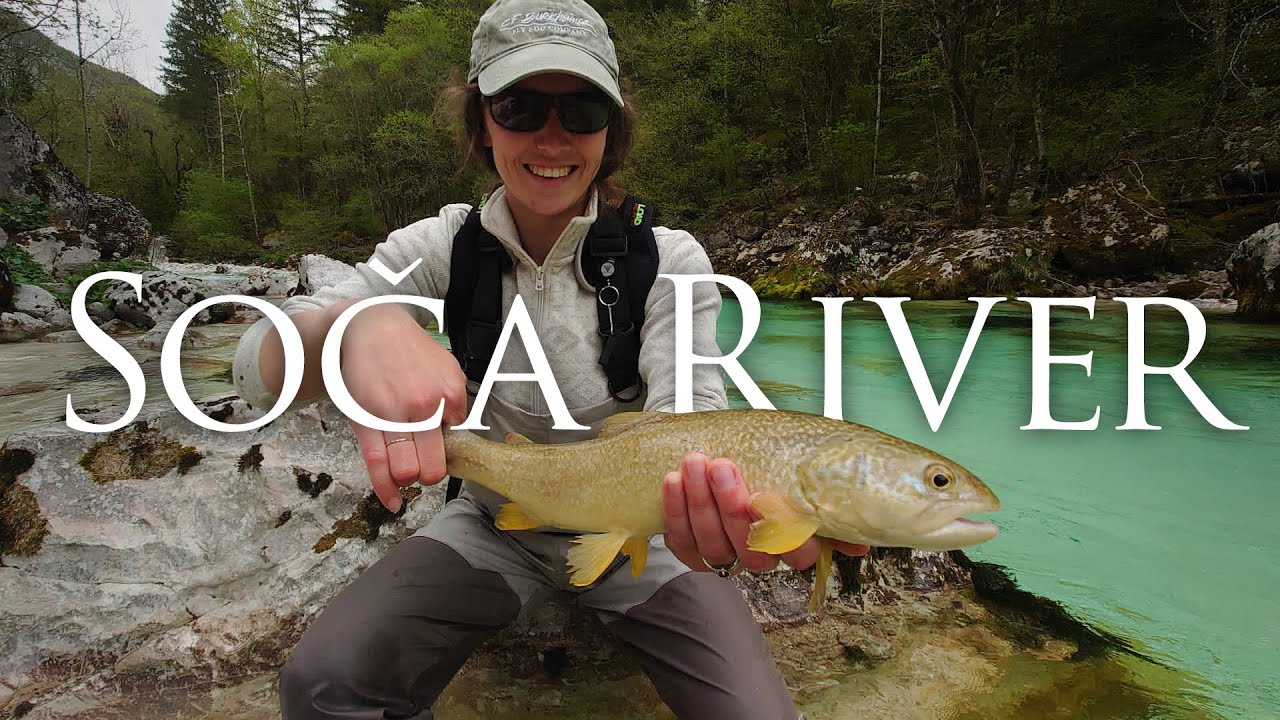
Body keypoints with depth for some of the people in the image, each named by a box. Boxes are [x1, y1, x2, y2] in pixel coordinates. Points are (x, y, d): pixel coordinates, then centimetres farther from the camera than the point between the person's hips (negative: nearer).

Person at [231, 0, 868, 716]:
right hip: (493, 527, 1)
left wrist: (723, 507, -52)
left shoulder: (668, 259, -13)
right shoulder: (444, 247, -11)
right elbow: (259, 363, -21)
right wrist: (360, 324, -46)